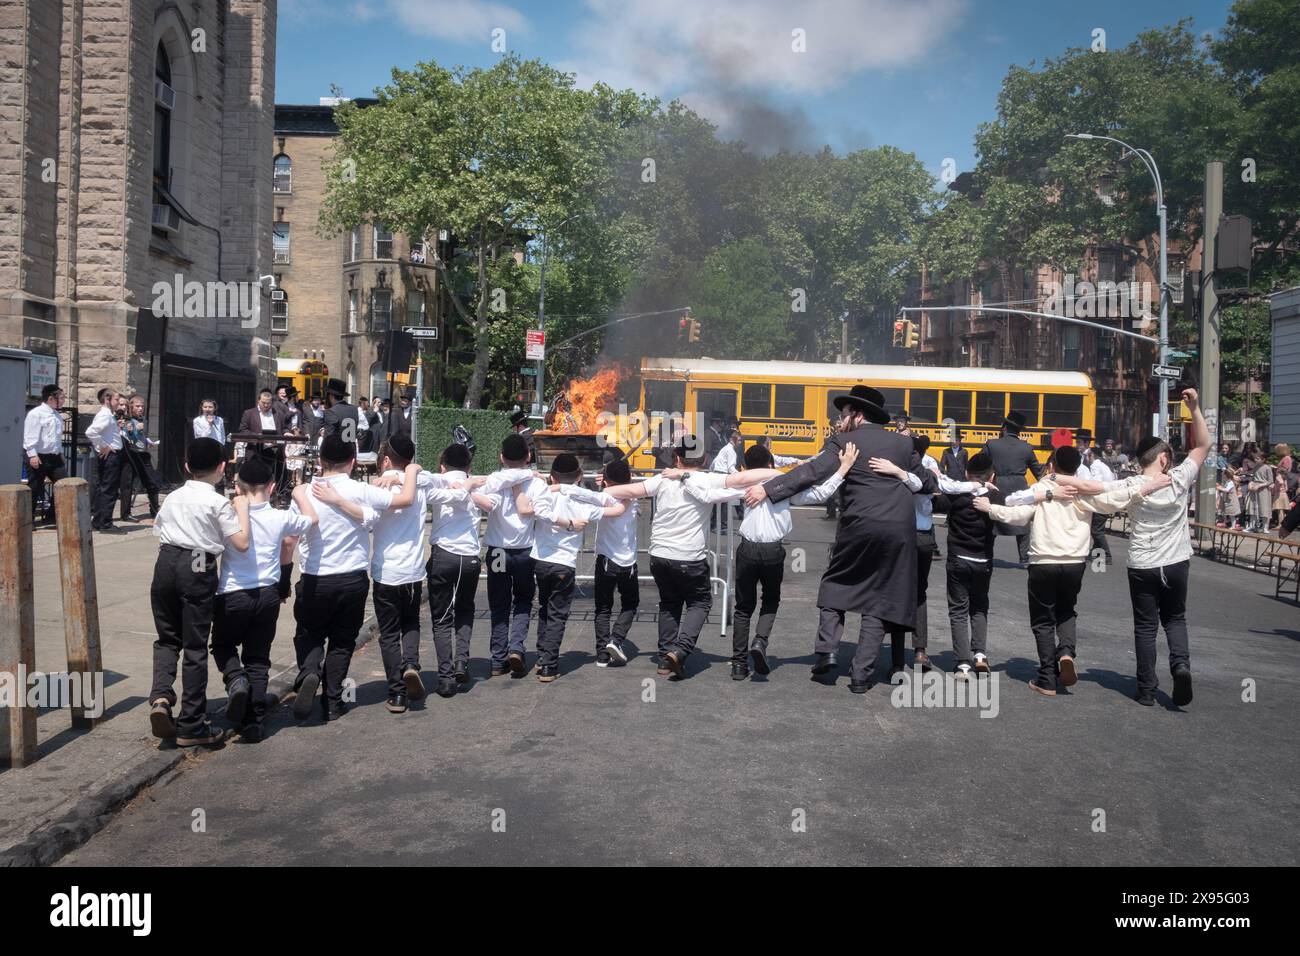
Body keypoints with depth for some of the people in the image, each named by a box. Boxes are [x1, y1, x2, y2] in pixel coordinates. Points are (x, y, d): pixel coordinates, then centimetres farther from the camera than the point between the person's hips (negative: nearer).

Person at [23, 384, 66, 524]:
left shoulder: (57, 416, 13)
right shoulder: (36, 413, -11)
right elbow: (30, 436, -16)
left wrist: (60, 453, 19)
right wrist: (32, 455, -21)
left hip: (54, 457, 8)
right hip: (38, 457, -8)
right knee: (34, 489, 0)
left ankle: (52, 516, 16)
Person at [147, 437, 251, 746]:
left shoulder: (172, 498, 13)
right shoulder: (218, 502, -4)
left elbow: (159, 530, 17)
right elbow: (241, 542, -9)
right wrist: (242, 509, 2)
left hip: (166, 564, 5)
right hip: (198, 570, -4)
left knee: (167, 638, 19)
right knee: (195, 648, 3)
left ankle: (161, 696, -7)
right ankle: (191, 727, 10)